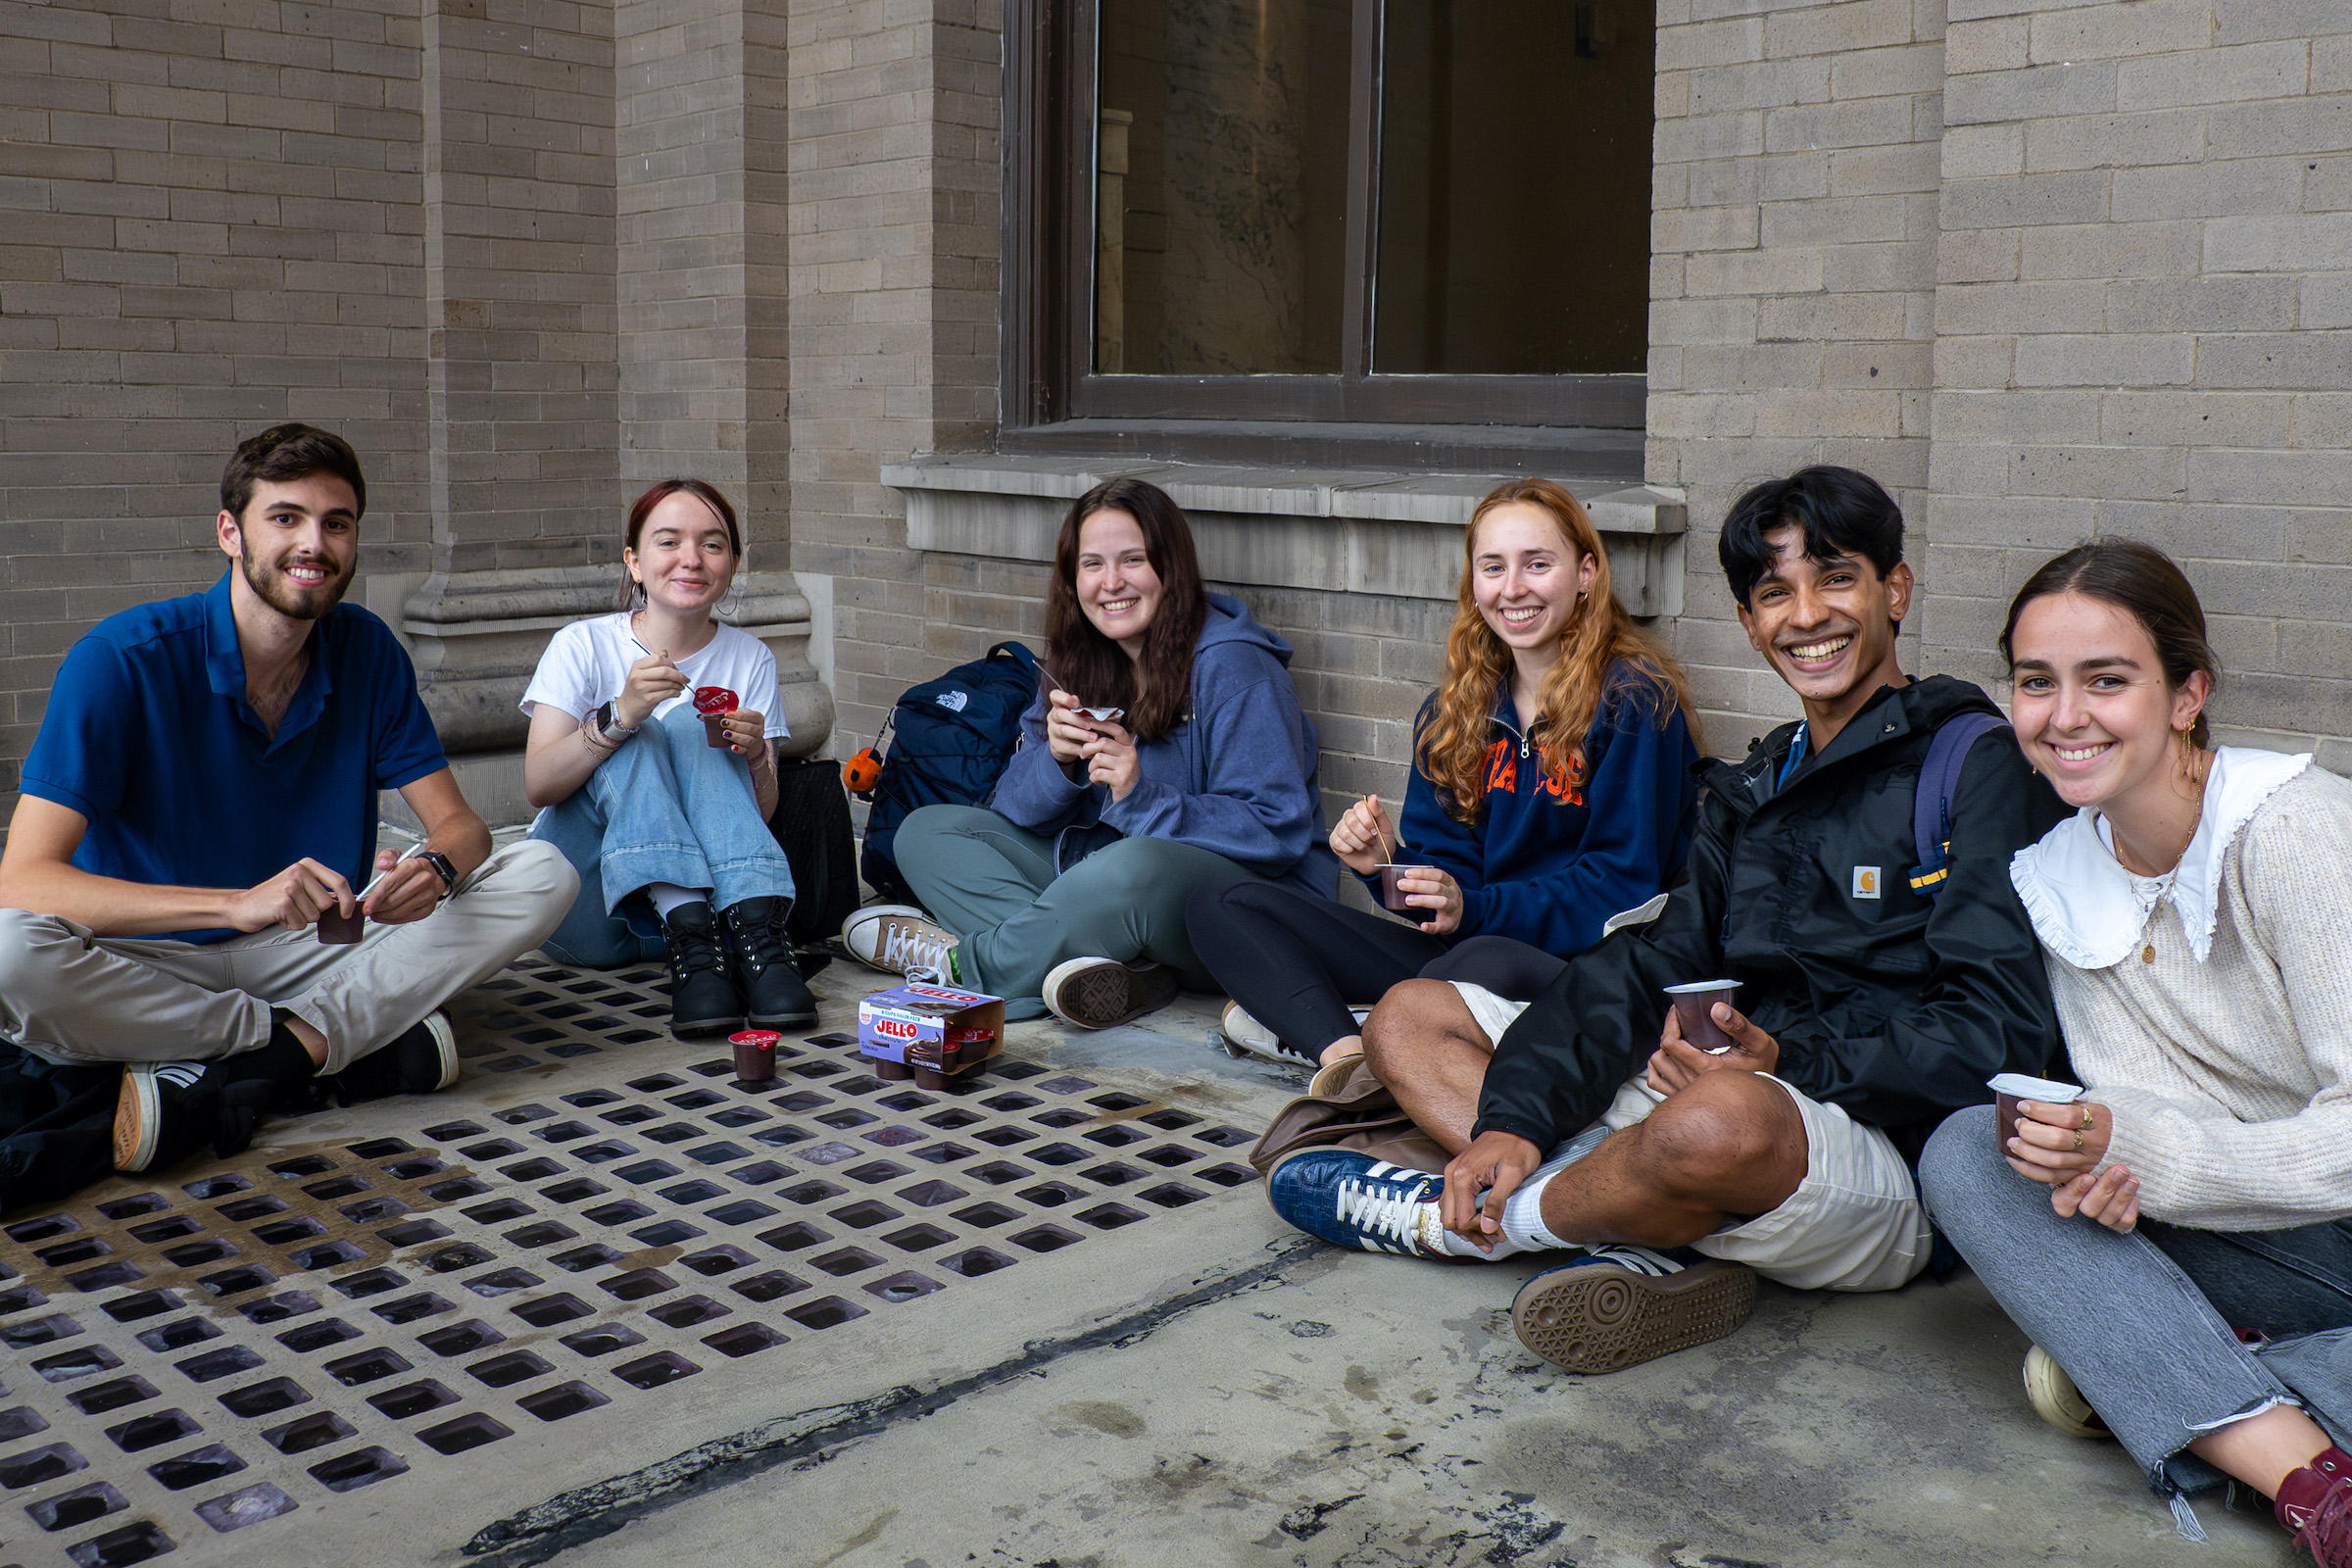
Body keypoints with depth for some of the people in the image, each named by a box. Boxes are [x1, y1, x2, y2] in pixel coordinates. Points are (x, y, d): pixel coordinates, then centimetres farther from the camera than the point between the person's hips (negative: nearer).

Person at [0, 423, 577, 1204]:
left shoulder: (366, 650, -1)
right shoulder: (122, 659, -16)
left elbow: (458, 823, 0)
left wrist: (436, 869, -27)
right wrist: (238, 903, -38)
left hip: (315, 949, 4)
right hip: (152, 964, -3)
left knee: (542, 873, -14)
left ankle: (229, 1077, -24)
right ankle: (363, 1048, -22)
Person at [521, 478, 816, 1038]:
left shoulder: (750, 659, 5)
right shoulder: (583, 645, -2)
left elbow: (762, 812, 1)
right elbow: (537, 786, -15)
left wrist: (754, 757, -21)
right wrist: (619, 715, -31)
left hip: (711, 882, 1)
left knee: (691, 723, -21)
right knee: (634, 742, -24)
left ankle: (755, 930, -39)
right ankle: (689, 937, -44)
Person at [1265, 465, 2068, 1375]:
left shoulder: (1975, 767, -3)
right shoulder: (1750, 789, 19)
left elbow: (2003, 1031, -13)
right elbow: (1654, 966, 6)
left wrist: (1786, 1061, -22)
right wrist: (1517, 1119, -9)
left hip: (1893, 1161, -7)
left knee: (1719, 1120, -43)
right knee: (1408, 1016, 4)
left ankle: (1458, 1222, -11)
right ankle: (1648, 1249, -19)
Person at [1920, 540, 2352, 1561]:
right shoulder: (2055, 874, 1)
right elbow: (2127, 1100, 2)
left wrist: (2137, 1150, -30)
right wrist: (2097, 1154, -23)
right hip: (2246, 1239, 6)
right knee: (1963, 1152, -19)